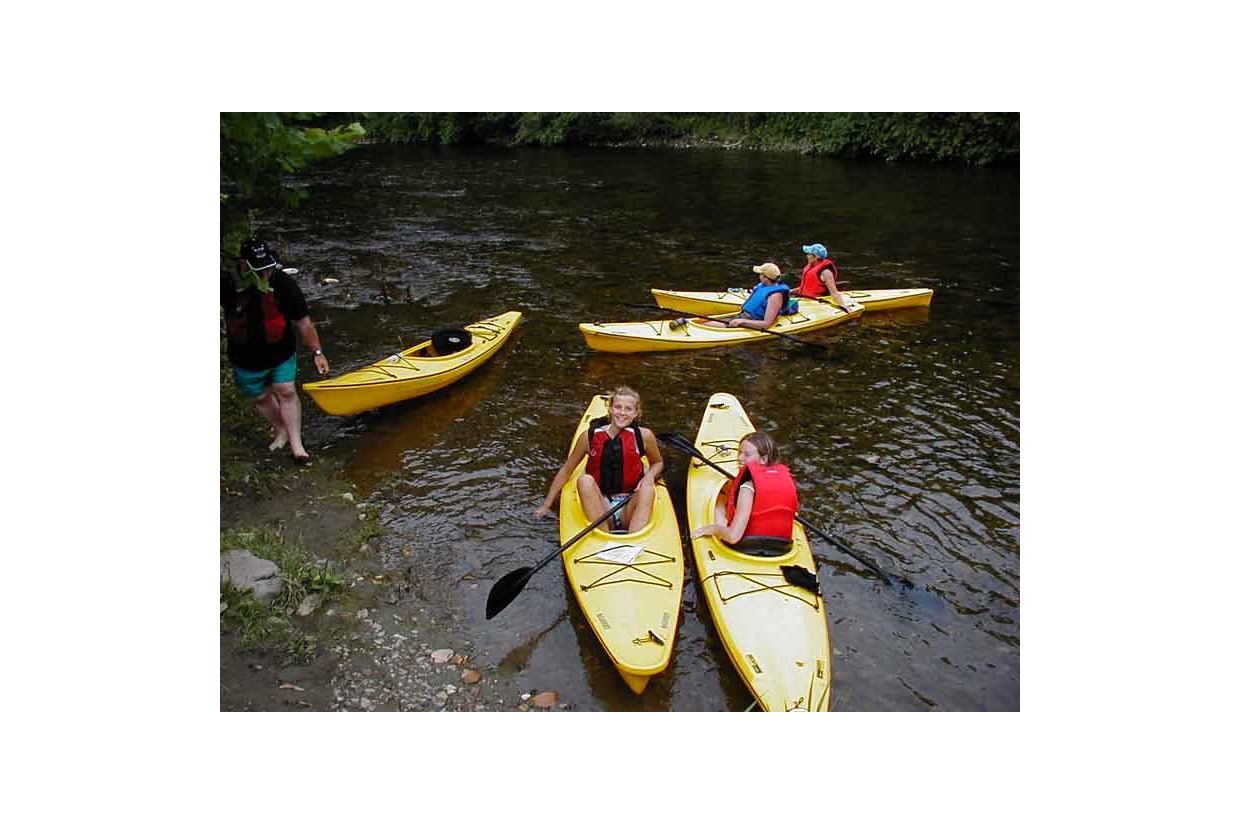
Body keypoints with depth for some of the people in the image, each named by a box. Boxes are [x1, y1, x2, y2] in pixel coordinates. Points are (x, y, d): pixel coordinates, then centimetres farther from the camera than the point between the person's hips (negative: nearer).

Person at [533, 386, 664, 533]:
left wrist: (649, 475, -6)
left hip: (630, 509, 0)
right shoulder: (590, 435, -2)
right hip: (599, 506, 0)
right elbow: (566, 471, 7)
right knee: (584, 480, -27)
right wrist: (546, 506, 8)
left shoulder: (644, 436, -1)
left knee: (647, 489, -29)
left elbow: (658, 463, 18)